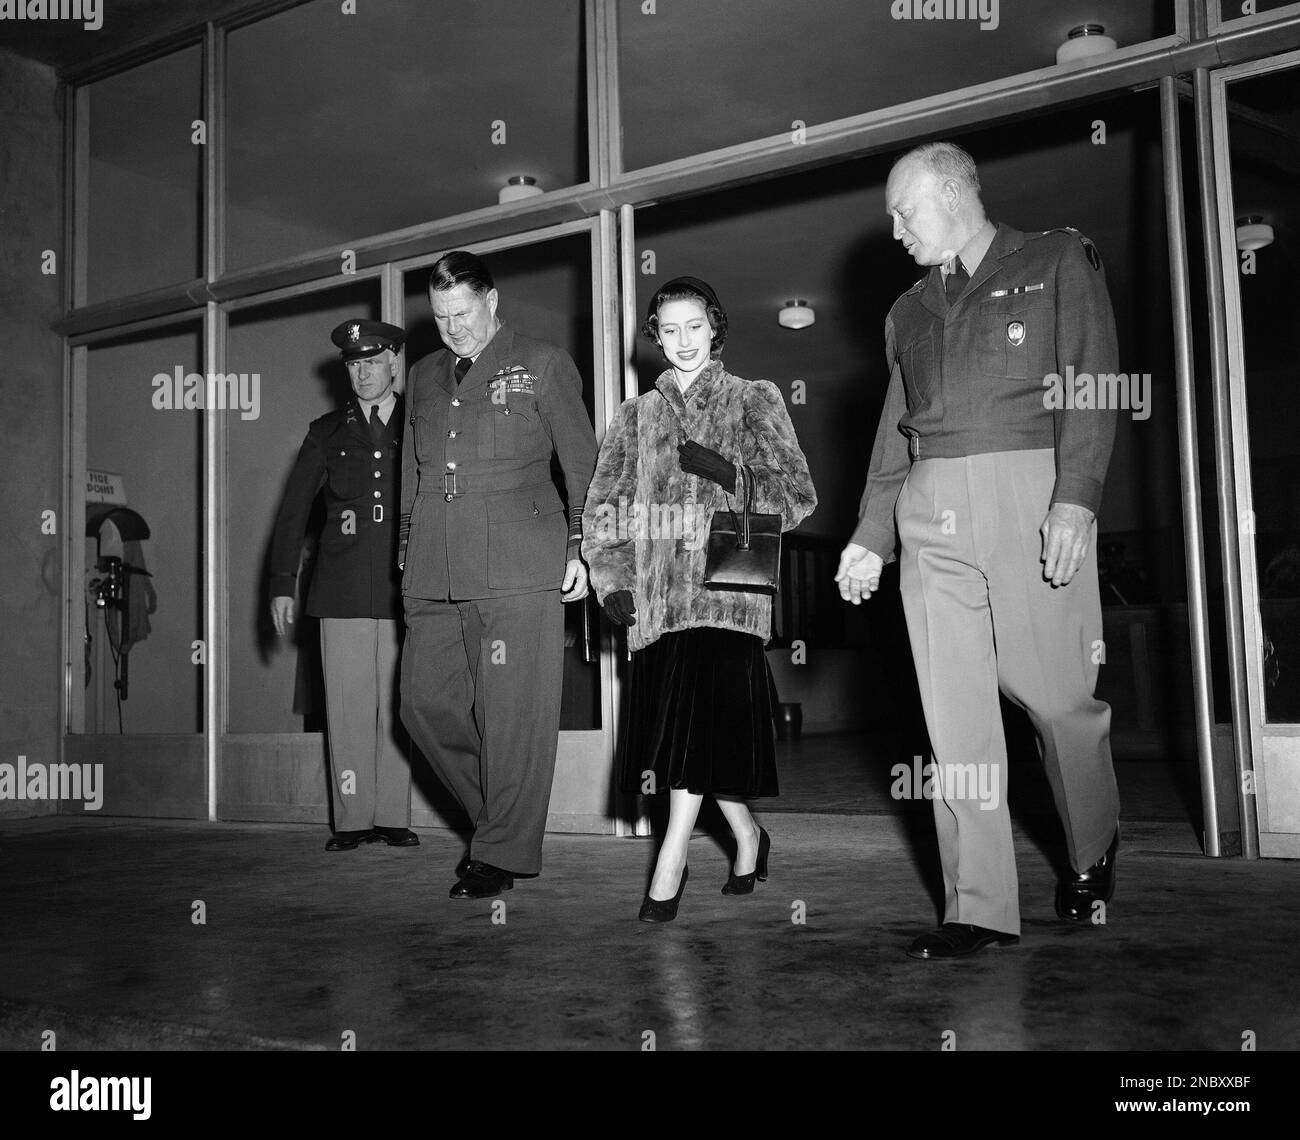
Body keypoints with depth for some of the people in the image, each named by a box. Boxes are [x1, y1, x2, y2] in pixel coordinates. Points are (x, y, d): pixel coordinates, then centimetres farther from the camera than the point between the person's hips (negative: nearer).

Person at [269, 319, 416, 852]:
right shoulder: (326, 432, 14)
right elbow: (293, 511, 13)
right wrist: (282, 584, 5)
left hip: (405, 584, -1)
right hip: (343, 588, 1)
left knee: (397, 706, 0)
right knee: (348, 706, -1)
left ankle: (394, 817, 8)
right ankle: (354, 819, 6)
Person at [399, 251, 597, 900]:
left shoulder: (542, 365, 7)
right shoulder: (424, 376, 21)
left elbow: (582, 463, 5)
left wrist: (578, 549, -2)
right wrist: (406, 549, 19)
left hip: (517, 562, -5)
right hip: (434, 573, 6)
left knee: (512, 712, -5)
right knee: (425, 700, 3)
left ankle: (503, 855, 6)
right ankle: (495, 816, 21)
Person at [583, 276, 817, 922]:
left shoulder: (753, 401, 10)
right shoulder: (636, 416, 18)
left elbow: (797, 495, 2)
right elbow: (601, 507, 15)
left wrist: (727, 471, -13)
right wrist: (611, 579, 1)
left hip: (725, 584, -3)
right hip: (654, 595, 4)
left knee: (700, 715, -16)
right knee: (678, 724, 1)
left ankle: (671, 860, -10)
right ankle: (747, 835, 21)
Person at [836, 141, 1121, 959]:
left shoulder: (1058, 261, 9)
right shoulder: (909, 312, 23)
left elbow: (1091, 387, -1)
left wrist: (1077, 498, -14)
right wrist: (871, 539, 15)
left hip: (1031, 493, -4)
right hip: (930, 516, 4)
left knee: (1059, 698, 0)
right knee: (955, 716, -1)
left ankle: (1093, 861, 27)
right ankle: (980, 910, 5)